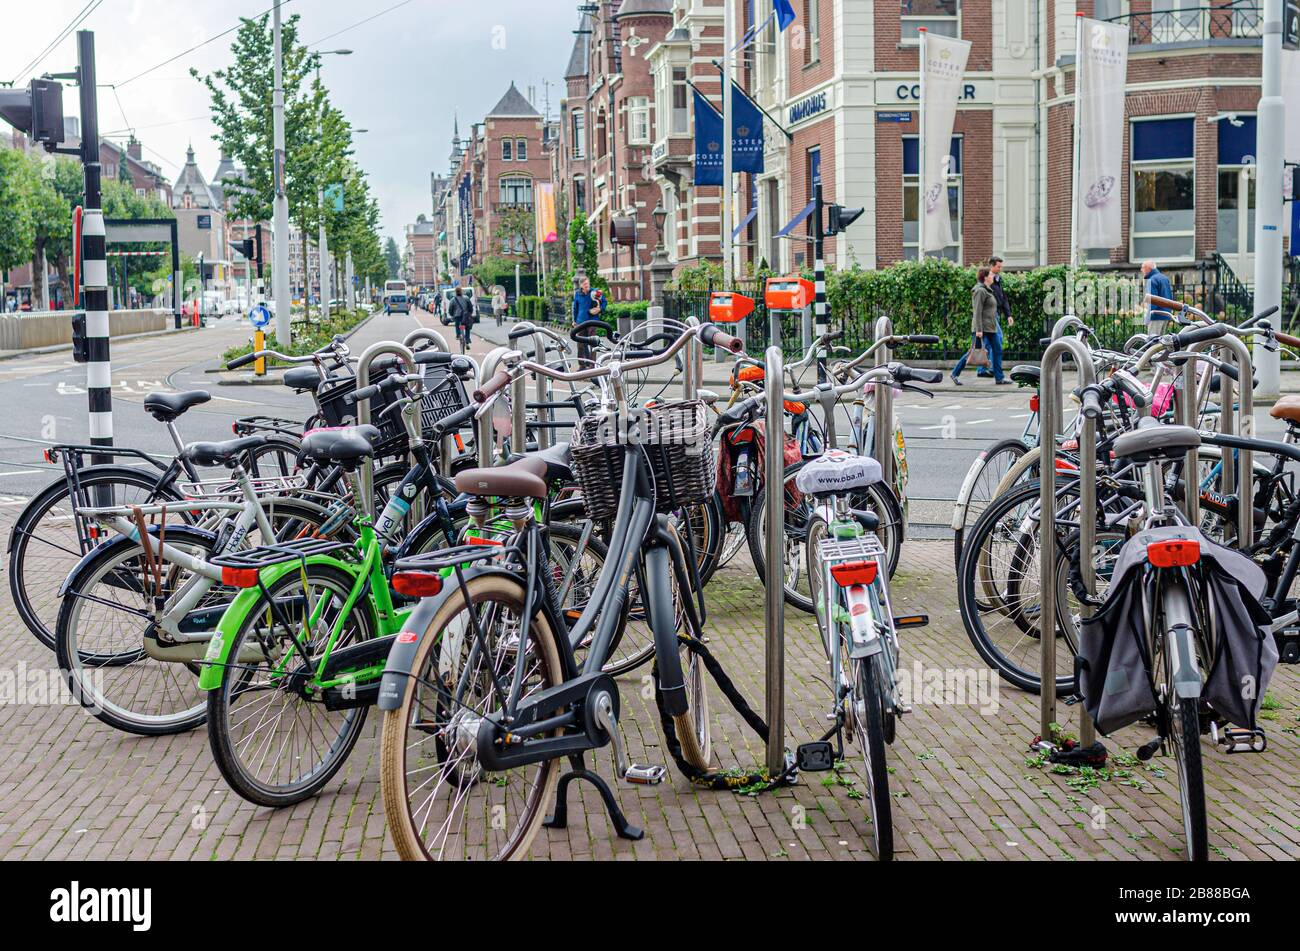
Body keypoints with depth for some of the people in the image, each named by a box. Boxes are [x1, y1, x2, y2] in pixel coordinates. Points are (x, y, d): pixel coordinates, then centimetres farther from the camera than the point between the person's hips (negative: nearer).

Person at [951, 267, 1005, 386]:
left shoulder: (987, 290, 17)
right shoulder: (980, 291, -14)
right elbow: (977, 312, -19)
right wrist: (978, 330, -24)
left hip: (991, 328, 10)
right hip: (982, 329, -10)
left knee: (997, 351, 6)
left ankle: (999, 378, 8)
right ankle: (955, 374, 6)